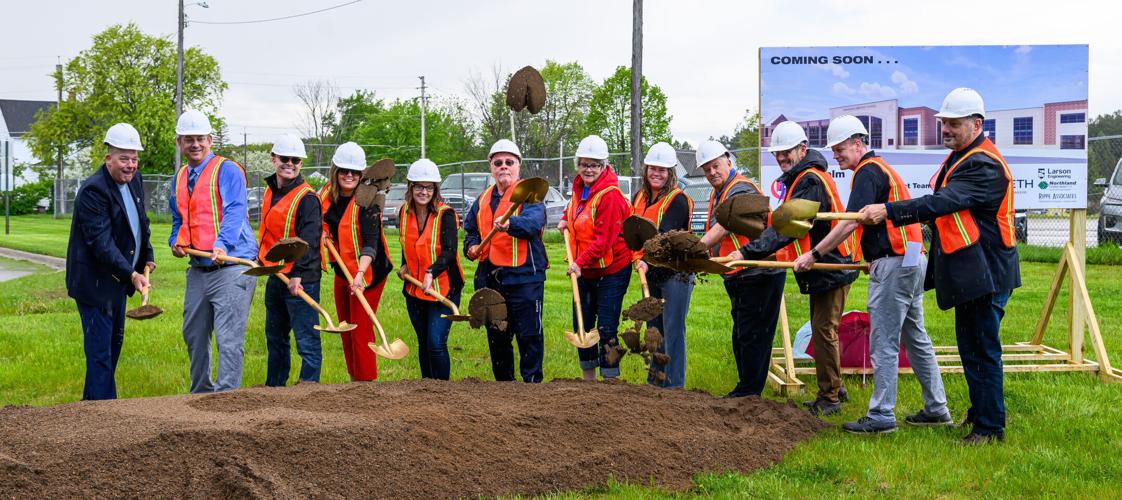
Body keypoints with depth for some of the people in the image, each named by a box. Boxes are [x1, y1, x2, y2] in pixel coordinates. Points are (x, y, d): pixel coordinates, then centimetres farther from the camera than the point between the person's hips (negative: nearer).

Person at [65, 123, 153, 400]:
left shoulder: (134, 179, 6)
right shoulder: (92, 191, -22)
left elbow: (141, 222, 23)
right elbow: (101, 242, -28)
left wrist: (147, 257, 17)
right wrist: (131, 274, -34)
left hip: (118, 279, 9)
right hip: (95, 281, -9)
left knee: (115, 341, 17)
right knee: (100, 348, -8)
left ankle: (92, 399, 30)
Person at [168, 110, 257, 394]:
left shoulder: (227, 170, -8)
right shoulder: (179, 178, 16)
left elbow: (234, 212, -21)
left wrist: (222, 246, -37)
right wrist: (176, 242, 8)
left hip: (231, 267, -8)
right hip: (197, 271, 8)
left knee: (228, 338, -12)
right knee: (193, 335, 17)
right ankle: (201, 394, 33)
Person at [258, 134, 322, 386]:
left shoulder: (307, 198, -13)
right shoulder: (270, 191, 12)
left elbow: (308, 240, -20)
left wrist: (298, 275, -28)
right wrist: (259, 258, 24)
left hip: (301, 280, -9)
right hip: (275, 276, 9)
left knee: (306, 338, -6)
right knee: (275, 337, 19)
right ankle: (274, 387, 31)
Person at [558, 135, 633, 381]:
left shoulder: (610, 195, -19)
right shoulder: (579, 187, 6)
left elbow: (604, 239, -24)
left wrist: (581, 262, -29)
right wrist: (566, 219, 10)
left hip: (611, 270, -9)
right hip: (584, 270, 9)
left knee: (606, 328, -9)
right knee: (581, 324, 14)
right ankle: (588, 380, 27)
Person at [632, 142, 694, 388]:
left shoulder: (678, 200, -11)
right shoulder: (641, 197, 11)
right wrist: (638, 258, -4)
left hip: (675, 273, -7)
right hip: (650, 274, 7)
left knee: (673, 331, -6)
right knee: (654, 329, 14)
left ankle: (673, 385, -1)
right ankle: (654, 382, 23)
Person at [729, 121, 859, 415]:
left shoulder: (811, 181, -22)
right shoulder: (800, 178, 13)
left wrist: (748, 253, -36)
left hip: (832, 268, -11)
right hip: (821, 268, 11)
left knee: (823, 331, -7)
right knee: (821, 331, 17)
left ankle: (829, 398, 0)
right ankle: (833, 389, 28)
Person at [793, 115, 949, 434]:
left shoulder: (867, 172, -11)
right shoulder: (882, 168, 20)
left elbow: (851, 223, -20)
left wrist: (814, 254, -17)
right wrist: (875, 259, 24)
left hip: (894, 265, -10)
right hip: (911, 262, 10)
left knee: (883, 344, -6)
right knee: (915, 338, 15)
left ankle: (881, 416, -2)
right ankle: (936, 409, 19)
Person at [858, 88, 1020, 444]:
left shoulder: (984, 166, -20)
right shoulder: (958, 157, 14)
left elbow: (942, 203, -33)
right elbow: (944, 208, 23)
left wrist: (889, 210, -38)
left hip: (986, 273, -11)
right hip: (968, 271, 11)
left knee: (983, 348, -6)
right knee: (970, 346, 19)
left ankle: (990, 427, 1)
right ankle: (980, 413, 32)